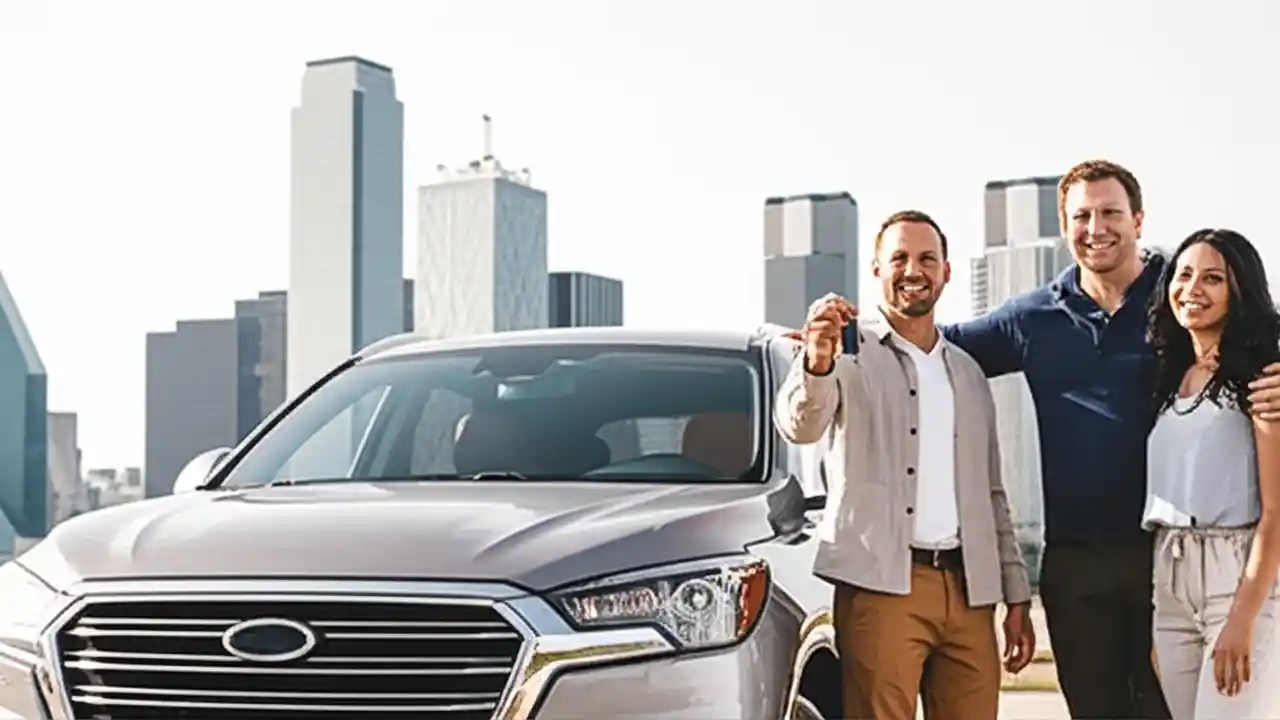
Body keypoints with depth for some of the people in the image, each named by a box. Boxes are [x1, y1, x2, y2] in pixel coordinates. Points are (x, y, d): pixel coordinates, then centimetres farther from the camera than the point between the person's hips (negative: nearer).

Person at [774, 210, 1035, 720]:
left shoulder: (968, 373, 20)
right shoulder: (851, 352, 3)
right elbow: (799, 427, -18)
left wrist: (1017, 596, 15)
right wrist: (817, 362, -39)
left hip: (969, 589, 5)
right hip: (881, 583, -5)